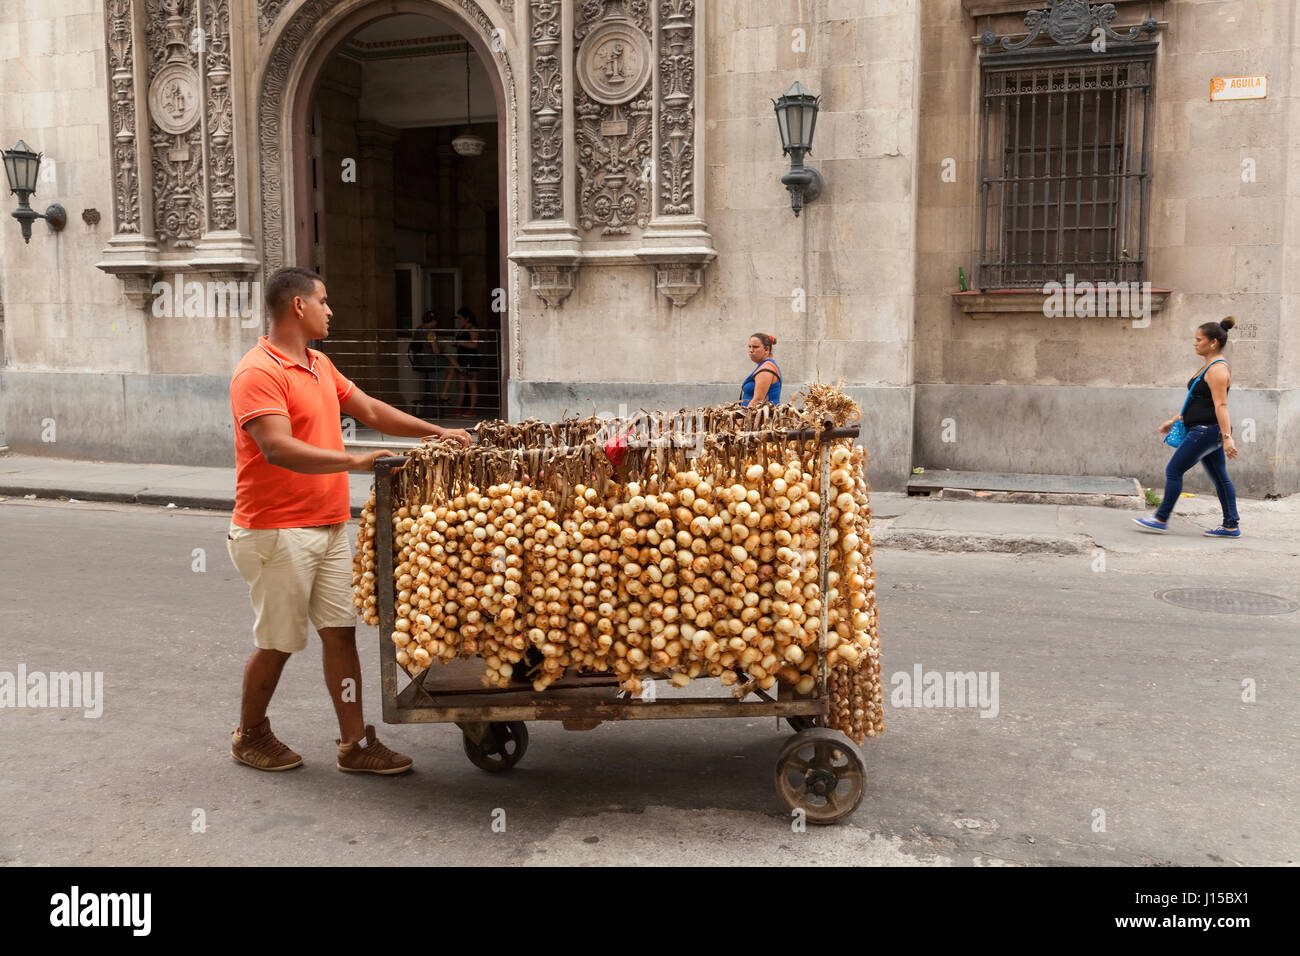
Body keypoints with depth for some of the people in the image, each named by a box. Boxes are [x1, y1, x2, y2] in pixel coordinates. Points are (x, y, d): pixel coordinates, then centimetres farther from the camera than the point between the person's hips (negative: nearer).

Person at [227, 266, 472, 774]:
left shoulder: (319, 365, 14)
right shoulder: (259, 372, -16)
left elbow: (370, 410, 20)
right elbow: (279, 449, -27)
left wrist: (436, 432, 14)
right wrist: (355, 461, -33)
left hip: (329, 527, 8)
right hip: (278, 533, -8)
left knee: (340, 632, 6)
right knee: (277, 643, 5)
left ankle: (355, 742, 12)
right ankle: (250, 735, 27)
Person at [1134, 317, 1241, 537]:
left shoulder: (1217, 369, -16)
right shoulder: (1210, 367, 16)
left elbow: (1221, 406, -24)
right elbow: (1197, 402, 23)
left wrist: (1227, 437, -28)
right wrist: (1174, 421, 24)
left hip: (1206, 431, -10)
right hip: (1208, 431, 10)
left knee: (1174, 470, -5)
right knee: (1220, 478, 11)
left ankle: (1161, 520, 1)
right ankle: (1231, 526, 14)